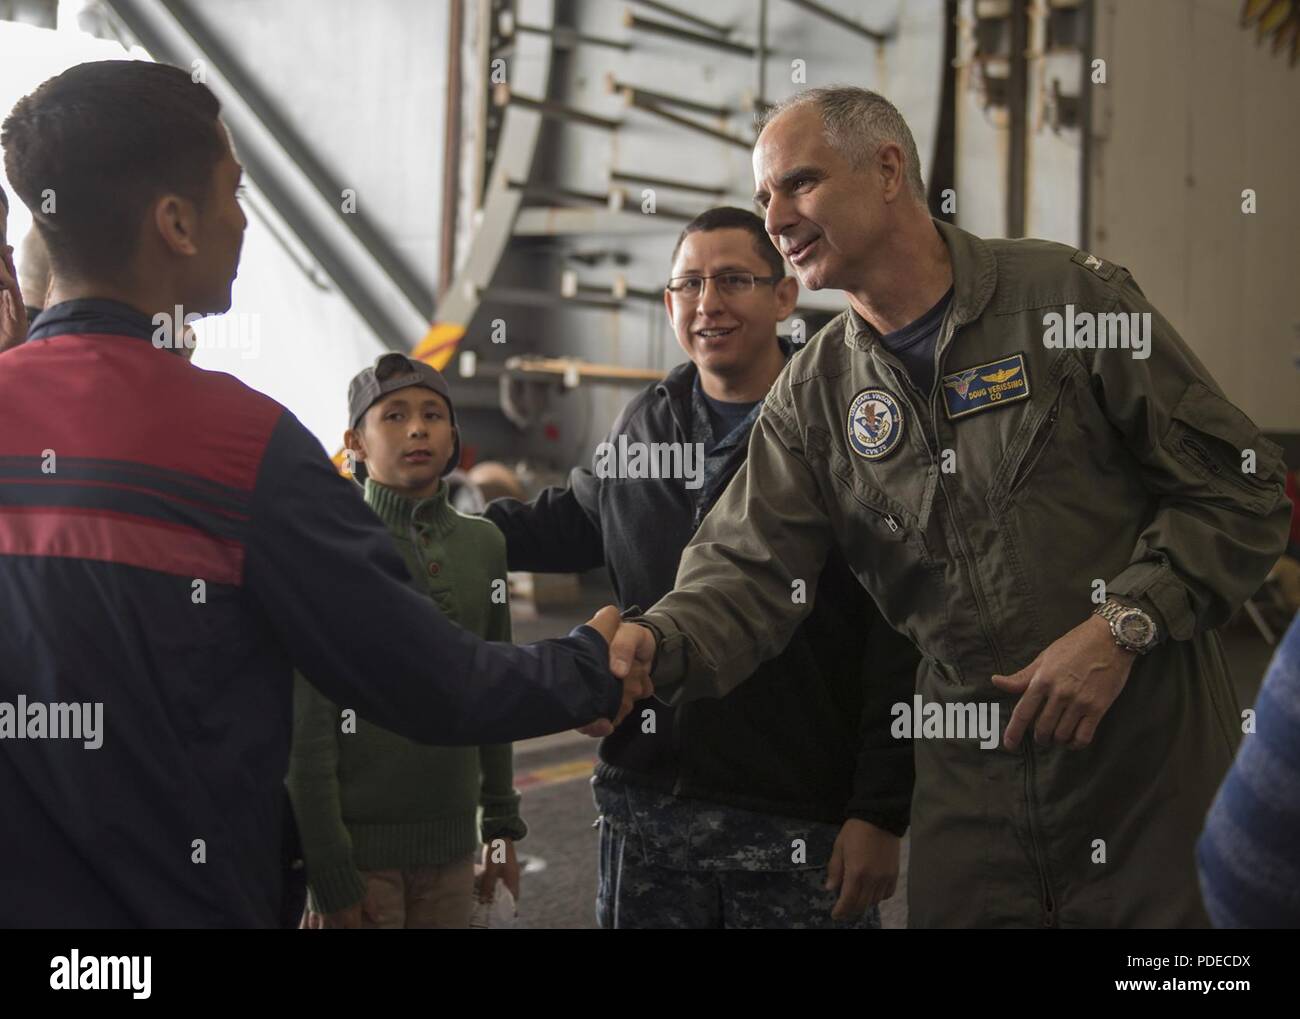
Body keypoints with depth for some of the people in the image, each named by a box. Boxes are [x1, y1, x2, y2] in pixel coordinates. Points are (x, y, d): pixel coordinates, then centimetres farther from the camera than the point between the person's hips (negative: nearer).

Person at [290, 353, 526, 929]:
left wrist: (502, 824, 15)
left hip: (452, 845, 5)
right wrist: (330, 872, -12)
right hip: (362, 844, -4)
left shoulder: (484, 545, 7)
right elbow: (308, 726, -10)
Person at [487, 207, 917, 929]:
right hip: (646, 820, 5)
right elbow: (580, 519, 31)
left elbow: (902, 641, -11)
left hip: (802, 832, -5)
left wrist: (881, 813, -14)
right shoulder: (644, 425, 10)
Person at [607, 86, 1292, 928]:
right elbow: (749, 573, -3)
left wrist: (1120, 628, -17)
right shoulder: (813, 398, 6)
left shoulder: (1066, 294, -7)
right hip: (971, 775, 3)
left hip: (1150, 750, -3)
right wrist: (656, 645, -24)